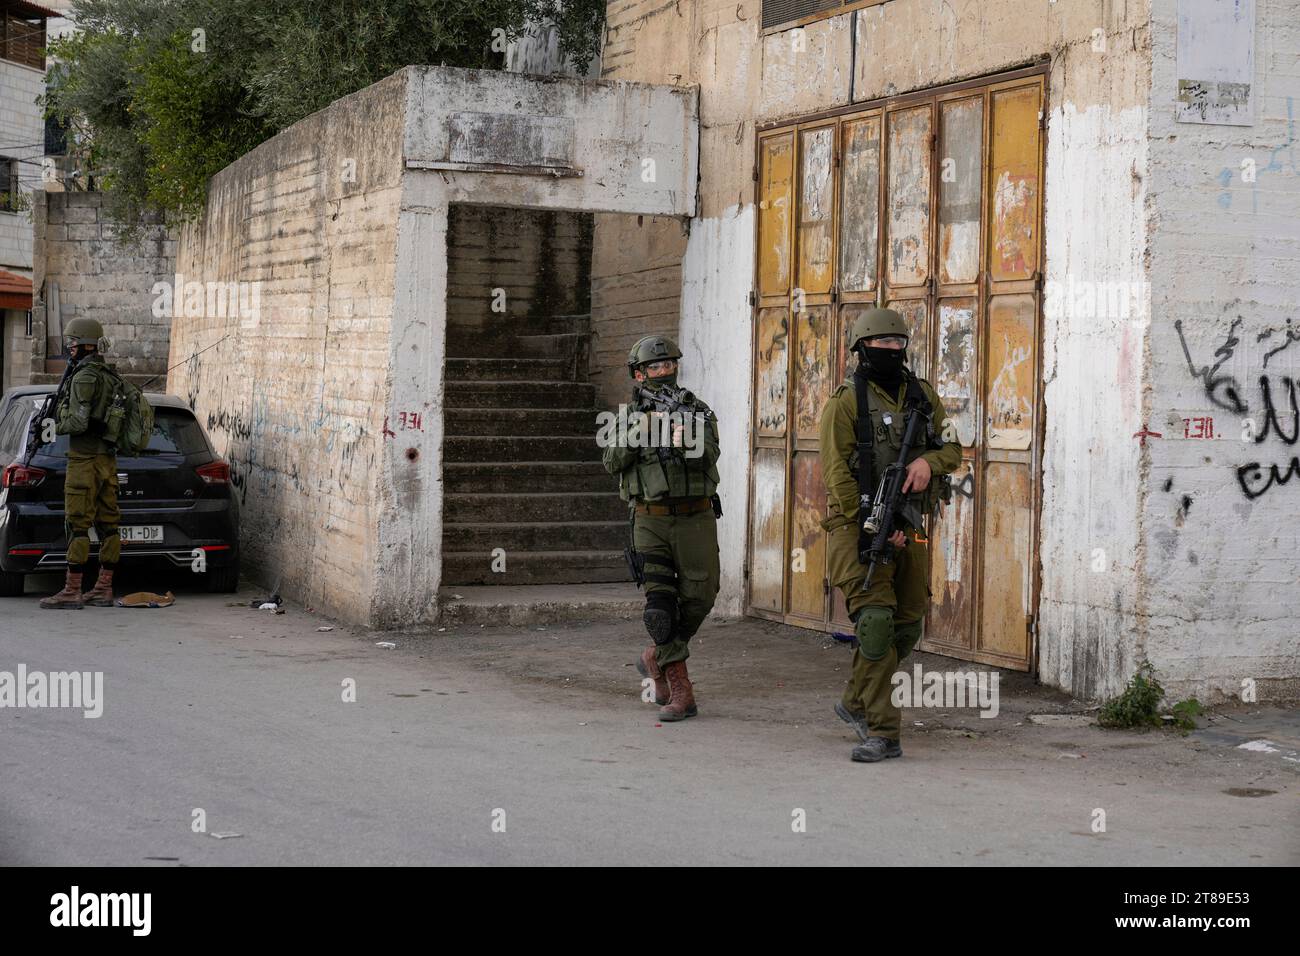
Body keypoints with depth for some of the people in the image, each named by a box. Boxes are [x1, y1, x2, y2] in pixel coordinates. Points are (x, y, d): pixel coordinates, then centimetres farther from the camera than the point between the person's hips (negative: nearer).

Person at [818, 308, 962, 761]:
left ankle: (856, 703, 32)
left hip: (907, 528, 6)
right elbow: (837, 473, -11)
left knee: (907, 626, 10)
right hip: (857, 525, -6)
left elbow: (952, 448, 13)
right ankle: (882, 732, -12)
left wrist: (928, 461, -11)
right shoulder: (846, 402, -7)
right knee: (876, 620, -15)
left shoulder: (923, 395, 10)